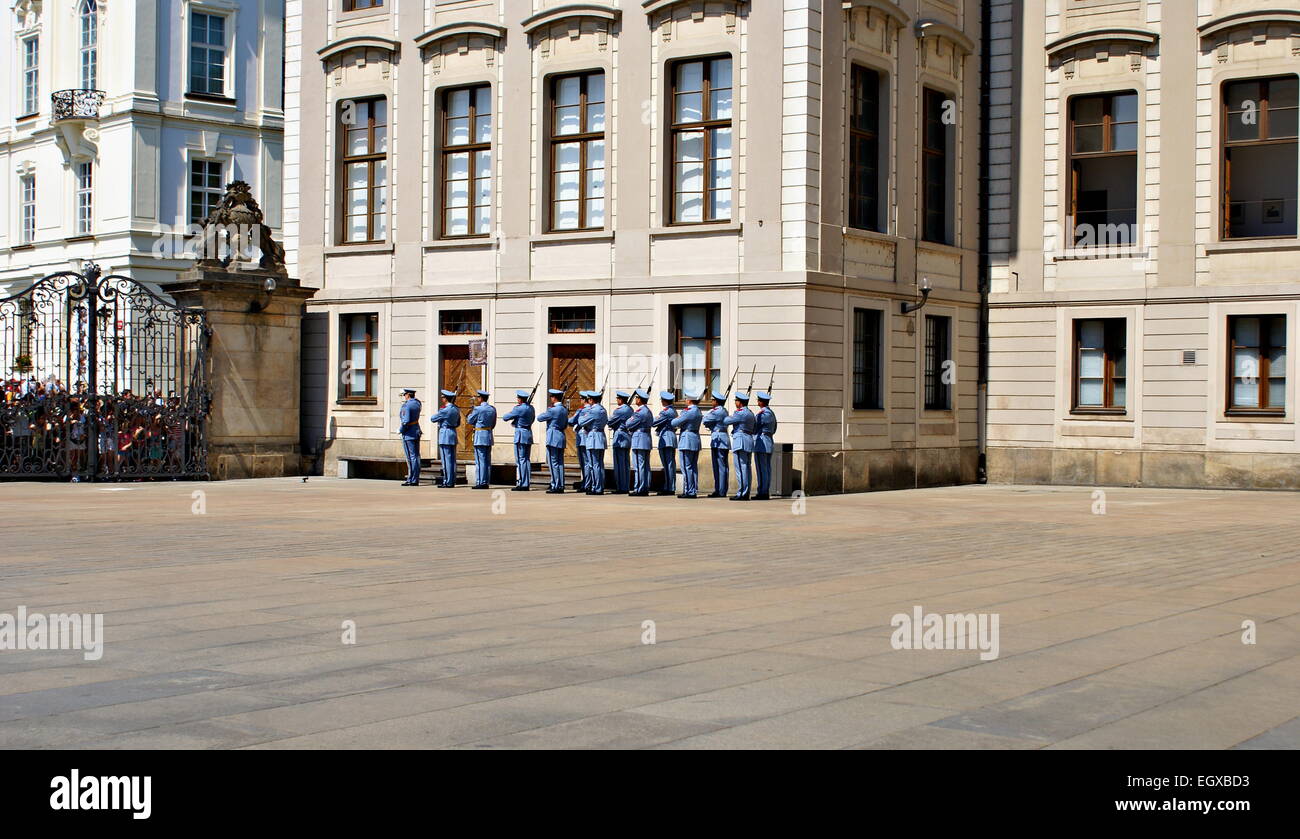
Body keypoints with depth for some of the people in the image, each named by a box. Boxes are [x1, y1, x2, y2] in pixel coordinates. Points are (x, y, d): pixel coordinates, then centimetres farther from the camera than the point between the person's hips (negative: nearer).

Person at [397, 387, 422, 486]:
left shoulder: (406, 406, -17)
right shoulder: (417, 403, 9)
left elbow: (406, 421, -23)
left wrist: (400, 430, -7)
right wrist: (404, 401, 16)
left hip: (408, 434, -9)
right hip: (417, 432, 9)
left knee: (411, 457, -6)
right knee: (416, 456, 10)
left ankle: (412, 480, -4)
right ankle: (415, 479, 16)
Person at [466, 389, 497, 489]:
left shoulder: (478, 409, -12)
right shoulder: (493, 409, 8)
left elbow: (469, 421, -1)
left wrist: (472, 410, 13)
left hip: (480, 436, -7)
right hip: (489, 436, 7)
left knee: (480, 460, -5)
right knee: (487, 461, 8)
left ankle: (480, 483, -7)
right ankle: (486, 482, 10)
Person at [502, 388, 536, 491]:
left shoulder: (519, 409, -15)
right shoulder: (531, 408, 9)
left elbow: (505, 418, -8)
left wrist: (513, 409, 9)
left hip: (520, 435, -8)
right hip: (529, 434, 8)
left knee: (520, 460, -6)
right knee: (527, 460, 10)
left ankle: (522, 484, -7)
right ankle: (527, 484, 12)